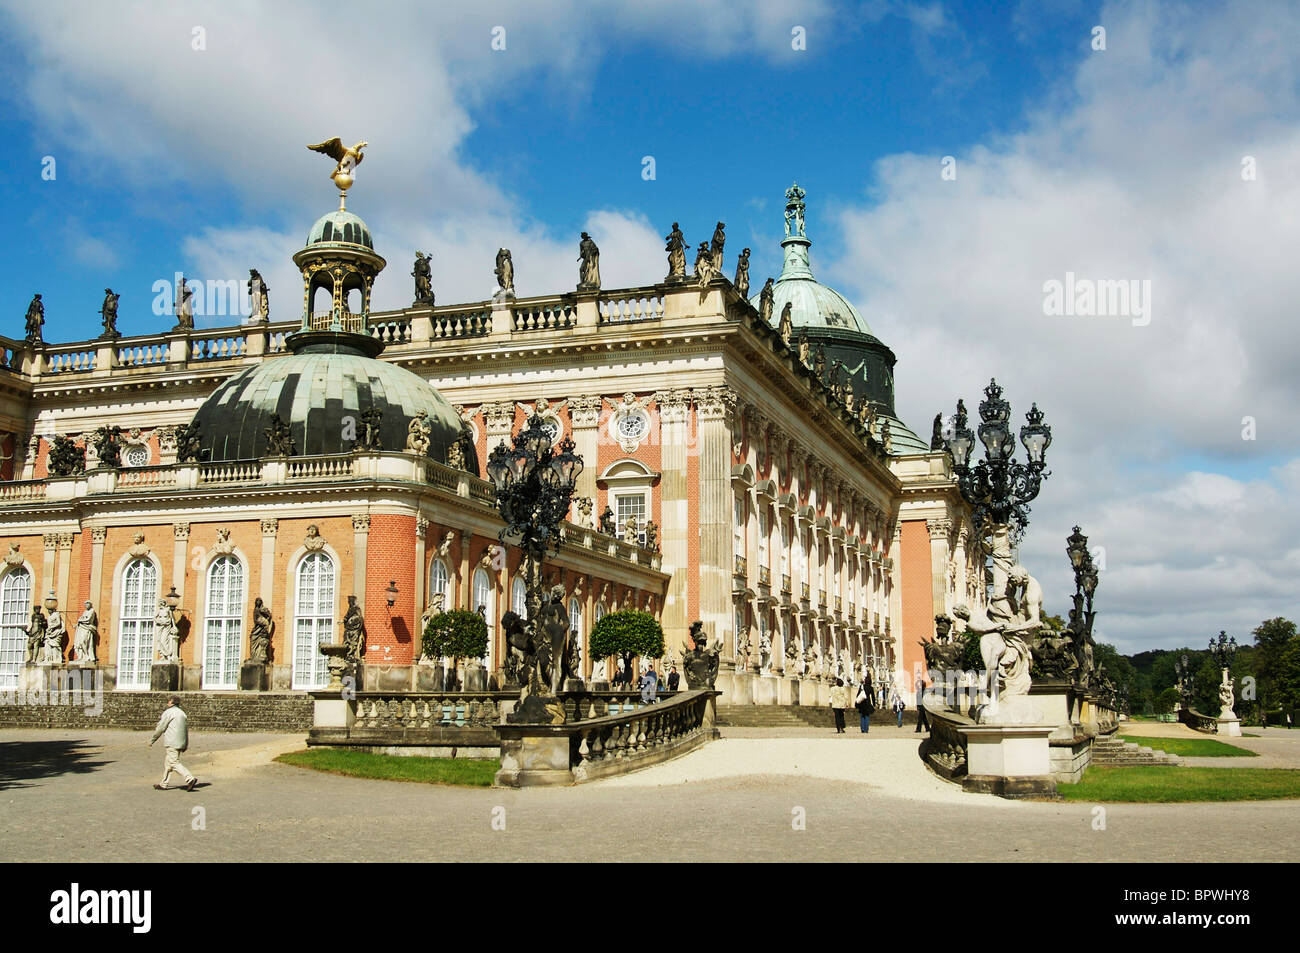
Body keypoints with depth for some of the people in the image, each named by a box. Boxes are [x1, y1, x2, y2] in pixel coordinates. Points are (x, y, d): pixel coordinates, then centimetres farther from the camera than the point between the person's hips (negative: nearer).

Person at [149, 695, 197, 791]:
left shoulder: (168, 712, -7)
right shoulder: (182, 713, 17)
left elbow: (160, 728, -6)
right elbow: (186, 728, 16)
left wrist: (152, 740, 6)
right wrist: (186, 745, 17)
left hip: (172, 743, -9)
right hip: (181, 743, 9)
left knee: (175, 763, -11)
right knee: (167, 763, 17)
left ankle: (190, 779, -24)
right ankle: (163, 785, 21)